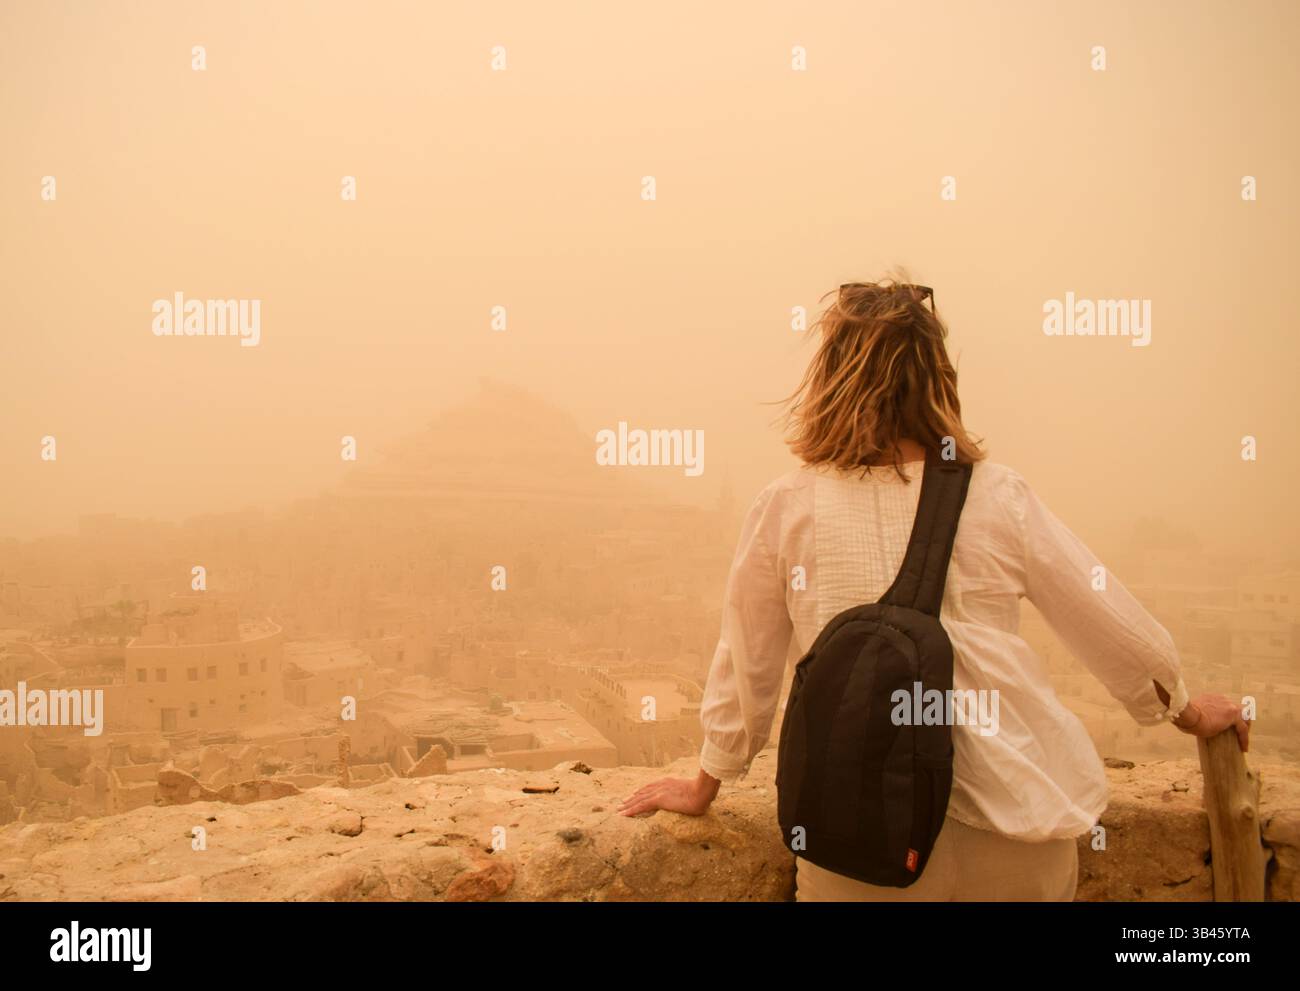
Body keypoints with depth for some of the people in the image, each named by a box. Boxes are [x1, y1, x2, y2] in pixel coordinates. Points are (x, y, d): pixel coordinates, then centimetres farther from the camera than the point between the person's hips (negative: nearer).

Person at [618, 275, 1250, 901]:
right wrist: (1190, 713, 26)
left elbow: (745, 667, 4)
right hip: (1013, 833, 2)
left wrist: (704, 788, 20)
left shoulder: (787, 508, -5)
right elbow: (1114, 627, 7)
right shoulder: (998, 497, -3)